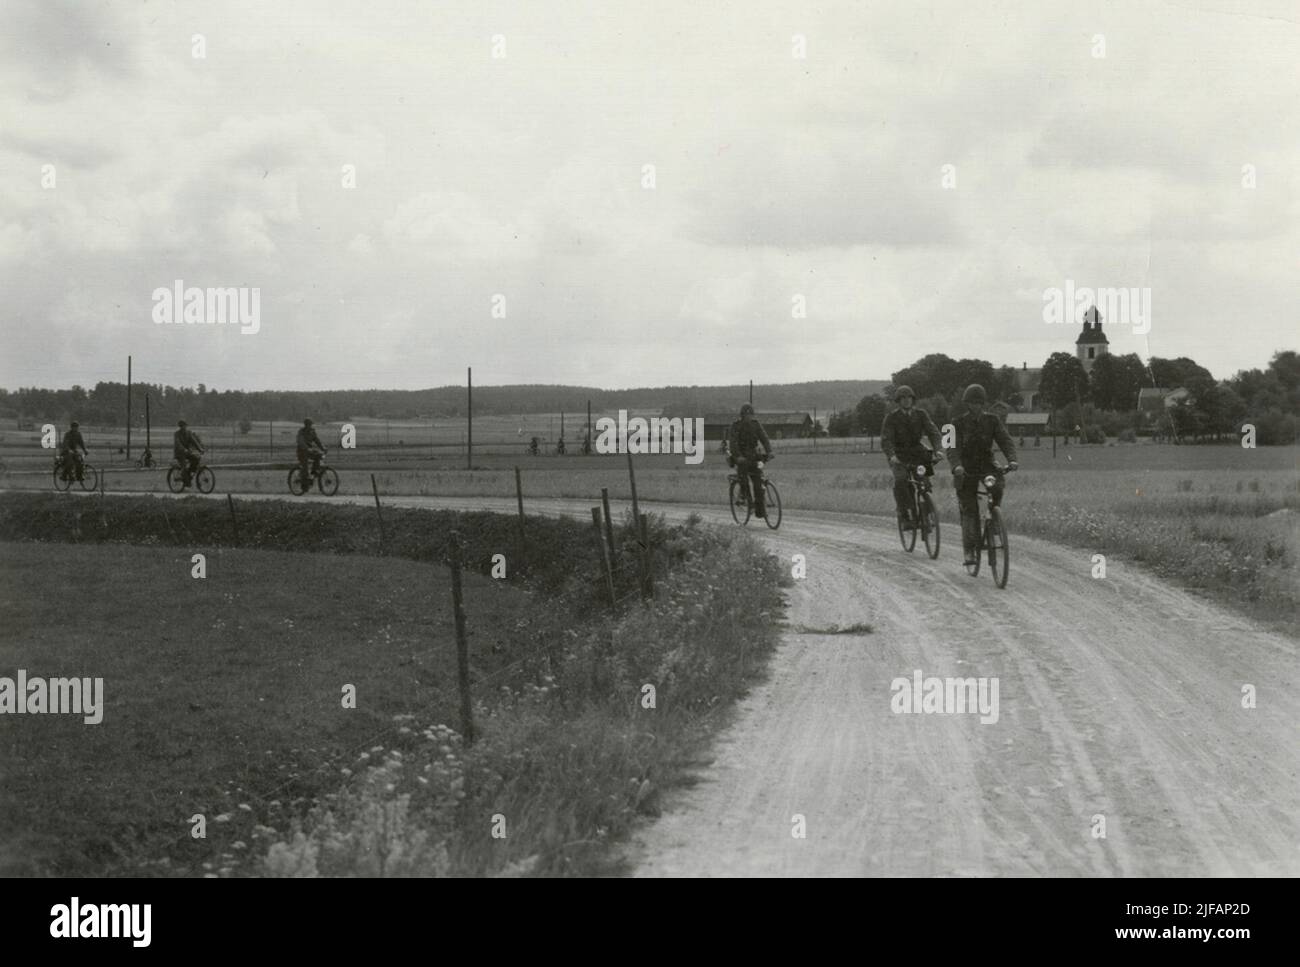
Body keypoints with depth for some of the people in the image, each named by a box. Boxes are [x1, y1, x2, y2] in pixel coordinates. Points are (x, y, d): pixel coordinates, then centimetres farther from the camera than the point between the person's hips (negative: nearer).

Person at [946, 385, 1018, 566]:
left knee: (997, 485, -31)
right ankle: (969, 551, -6)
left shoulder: (992, 420, 1)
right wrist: (956, 466, -37)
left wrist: (1012, 459, -29)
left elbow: (1005, 440, -9)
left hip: (987, 466, 2)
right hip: (966, 470, -2)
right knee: (969, 510, -8)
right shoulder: (958, 423, -5)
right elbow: (953, 448, -17)